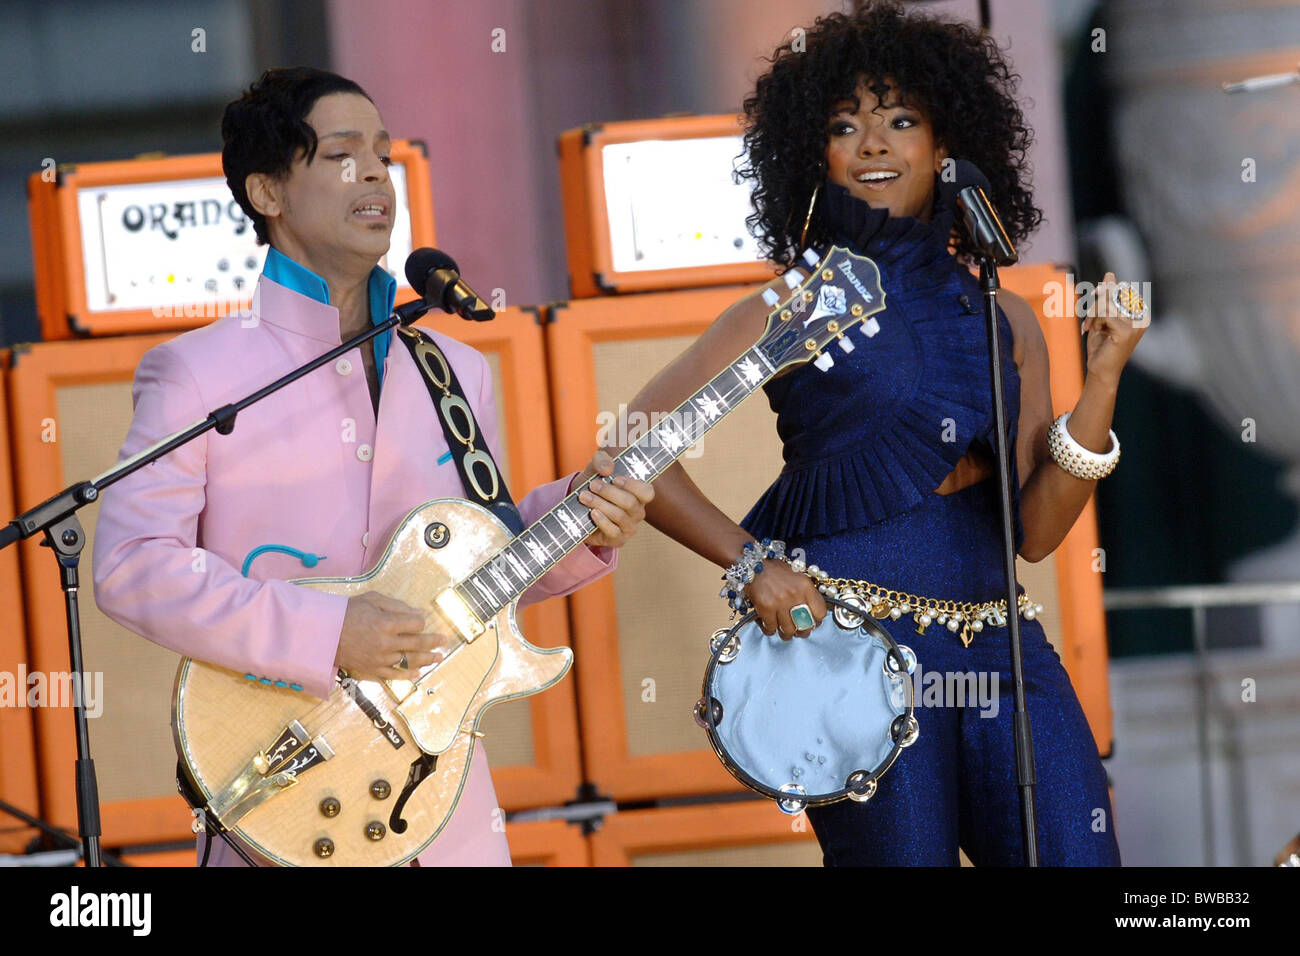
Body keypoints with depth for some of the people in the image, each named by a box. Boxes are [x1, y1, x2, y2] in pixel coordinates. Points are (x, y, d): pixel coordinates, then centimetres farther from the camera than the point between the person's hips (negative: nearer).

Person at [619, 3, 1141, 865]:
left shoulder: (1004, 320, 13)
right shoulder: (794, 311, 2)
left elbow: (1036, 529, 9)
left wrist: (1104, 377, 0)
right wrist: (749, 564, -10)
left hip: (998, 645, 4)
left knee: (1078, 855, -5)